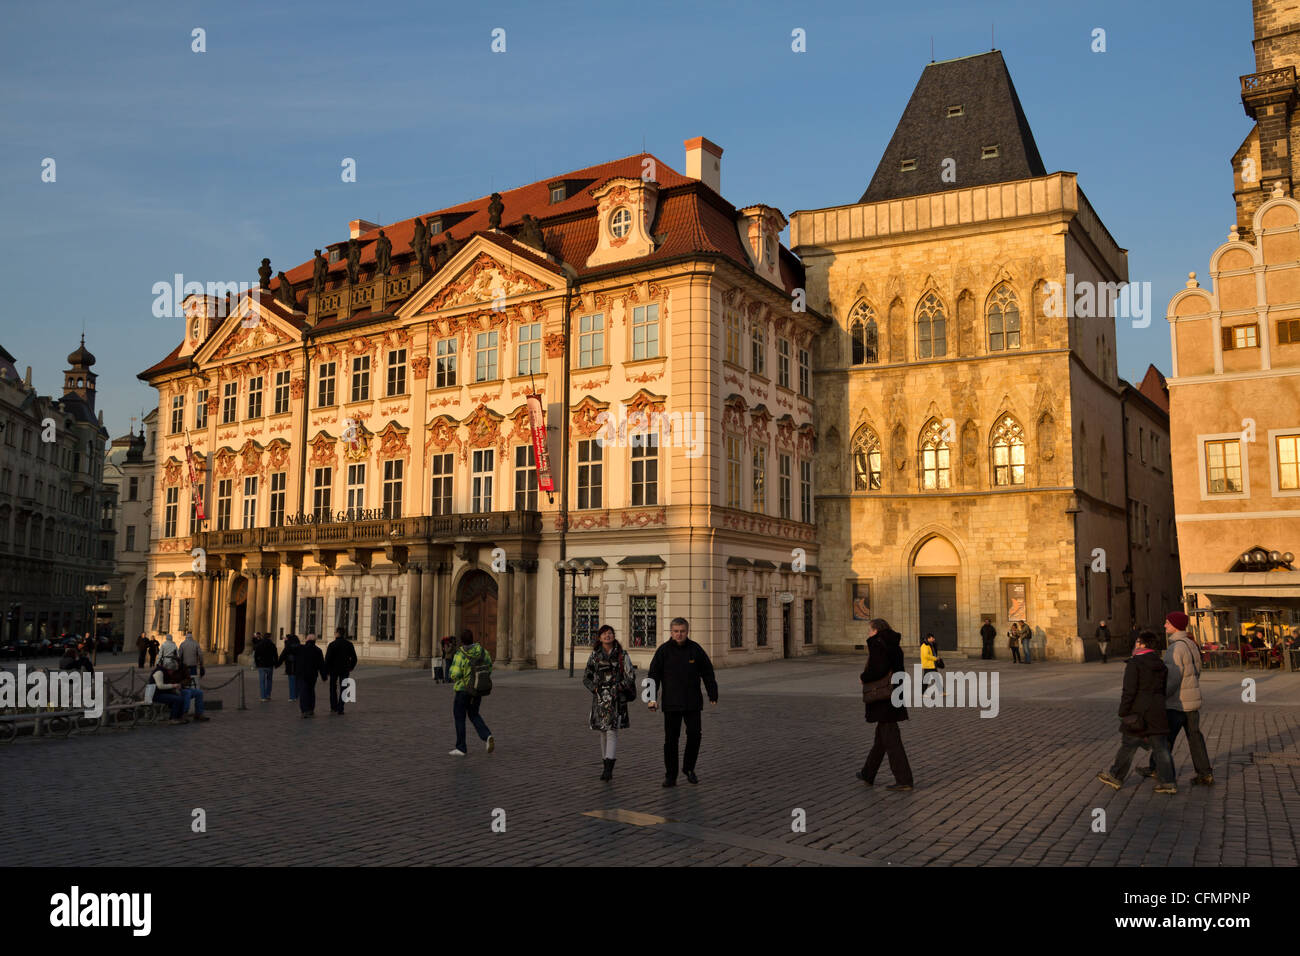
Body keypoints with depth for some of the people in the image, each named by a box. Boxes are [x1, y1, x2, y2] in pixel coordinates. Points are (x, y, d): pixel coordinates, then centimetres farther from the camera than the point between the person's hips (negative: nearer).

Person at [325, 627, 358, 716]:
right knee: (342, 690, 6)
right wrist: (351, 667, 16)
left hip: (334, 669, -2)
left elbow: (327, 658, -12)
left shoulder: (332, 644, -11)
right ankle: (340, 710, 2)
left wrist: (326, 670, -1)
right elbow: (354, 658, 3)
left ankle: (333, 708, 14)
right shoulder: (349, 644, 0)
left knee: (333, 689, 16)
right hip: (345, 670, 2)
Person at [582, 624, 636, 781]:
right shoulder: (595, 655, 6)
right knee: (603, 732, 9)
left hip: (617, 698, -3)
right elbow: (586, 678, 10)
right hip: (600, 698, 3)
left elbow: (631, 676, -3)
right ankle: (607, 767, 21)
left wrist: (618, 688, -12)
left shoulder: (622, 655, 0)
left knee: (612, 732, -12)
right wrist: (594, 688, -5)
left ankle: (609, 770, -16)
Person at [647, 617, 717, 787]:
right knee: (671, 739, 1)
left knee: (694, 735, -2)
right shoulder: (664, 650, -3)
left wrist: (713, 695, 5)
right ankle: (670, 776, 9)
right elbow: (654, 675, -2)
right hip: (671, 703, -1)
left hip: (692, 702, 1)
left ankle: (689, 768, 20)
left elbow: (708, 673, 7)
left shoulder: (696, 649, 0)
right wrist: (652, 698, -8)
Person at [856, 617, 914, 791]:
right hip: (895, 697, 9)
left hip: (882, 699, -9)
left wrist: (864, 678, -8)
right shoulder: (894, 646, 13)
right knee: (881, 736, 16)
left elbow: (878, 669, -25)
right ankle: (868, 774, 28)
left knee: (890, 739, -4)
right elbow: (898, 671, 13)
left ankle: (904, 780, -3)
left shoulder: (877, 644, -14)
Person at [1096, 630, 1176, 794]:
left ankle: (1115, 777, 17)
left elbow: (1129, 692, -16)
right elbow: (1163, 690, 15)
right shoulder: (1161, 666, 10)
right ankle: (1167, 782, 4)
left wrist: (1123, 713, -9)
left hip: (1138, 713, -6)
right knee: (1160, 747, 8)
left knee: (1128, 745, 5)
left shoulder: (1134, 664, -13)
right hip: (1157, 713, 6)